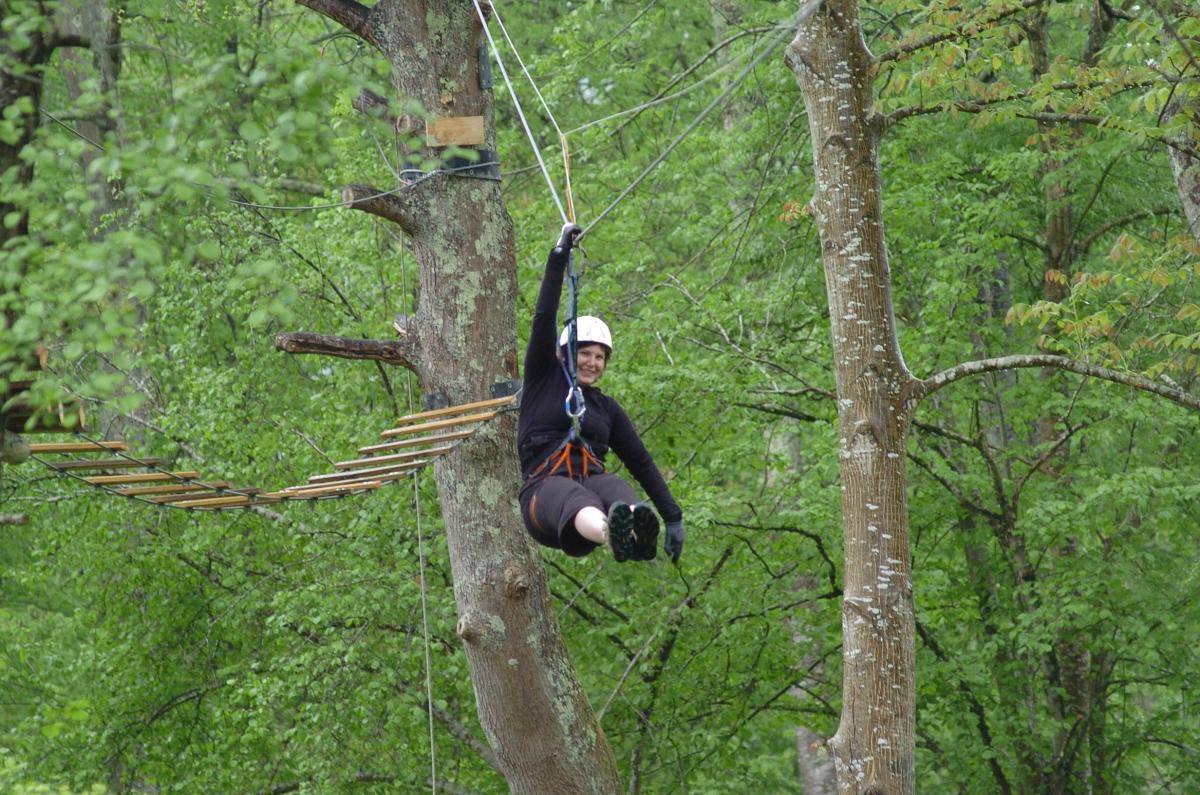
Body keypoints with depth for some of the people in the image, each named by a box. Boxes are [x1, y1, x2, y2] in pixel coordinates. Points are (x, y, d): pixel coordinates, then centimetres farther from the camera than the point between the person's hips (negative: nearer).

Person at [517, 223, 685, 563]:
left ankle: (637, 535, -73)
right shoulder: (544, 379, 19)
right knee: (575, 498, -41)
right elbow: (543, 318, 8)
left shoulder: (607, 408, 27)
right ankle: (612, 535, -77)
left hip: (592, 482, 3)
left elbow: (641, 462, 22)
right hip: (544, 491, -3)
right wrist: (558, 258, 5)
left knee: (614, 486, -36)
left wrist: (672, 516, 13)